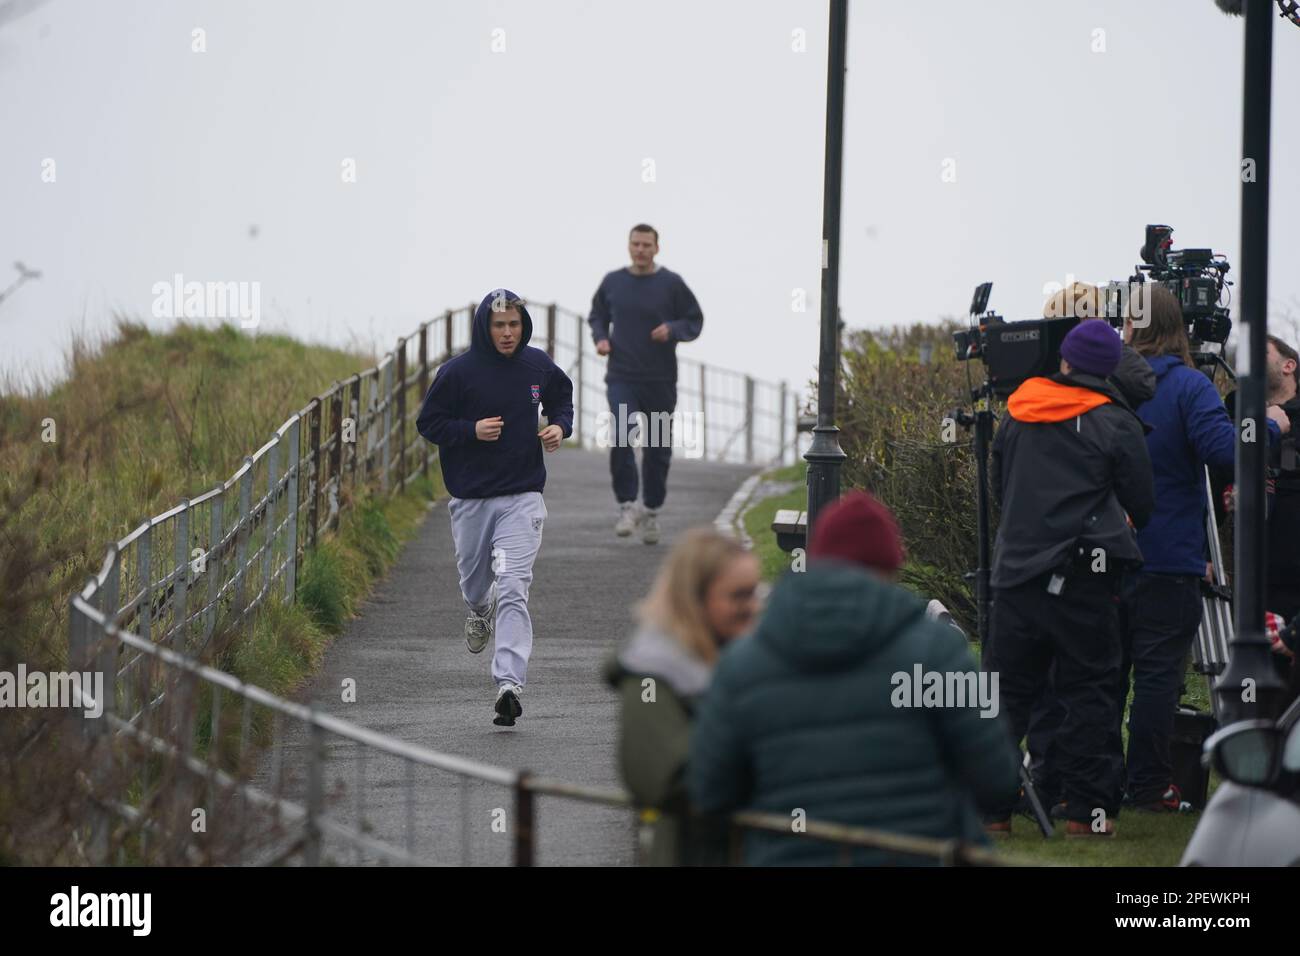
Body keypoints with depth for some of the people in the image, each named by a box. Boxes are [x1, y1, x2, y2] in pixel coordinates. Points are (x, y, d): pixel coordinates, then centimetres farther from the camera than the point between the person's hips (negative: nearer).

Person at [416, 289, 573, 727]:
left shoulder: (539, 366, 1)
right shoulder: (458, 371, -8)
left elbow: (562, 399, 20)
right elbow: (428, 423, -2)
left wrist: (560, 427, -2)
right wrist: (472, 430, -18)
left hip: (522, 497, -1)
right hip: (471, 500, 1)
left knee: (513, 591, -15)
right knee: (475, 583, 18)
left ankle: (509, 683, -21)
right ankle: (480, 611, 57)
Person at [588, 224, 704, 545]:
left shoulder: (671, 284, -2)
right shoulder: (612, 282, 4)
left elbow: (695, 321, 4)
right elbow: (597, 316, 19)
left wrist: (672, 329, -16)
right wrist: (600, 338, 0)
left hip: (660, 380, 0)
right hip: (622, 377, 0)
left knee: (657, 450, 6)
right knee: (622, 437, -20)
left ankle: (652, 512, 22)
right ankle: (626, 506, -10)